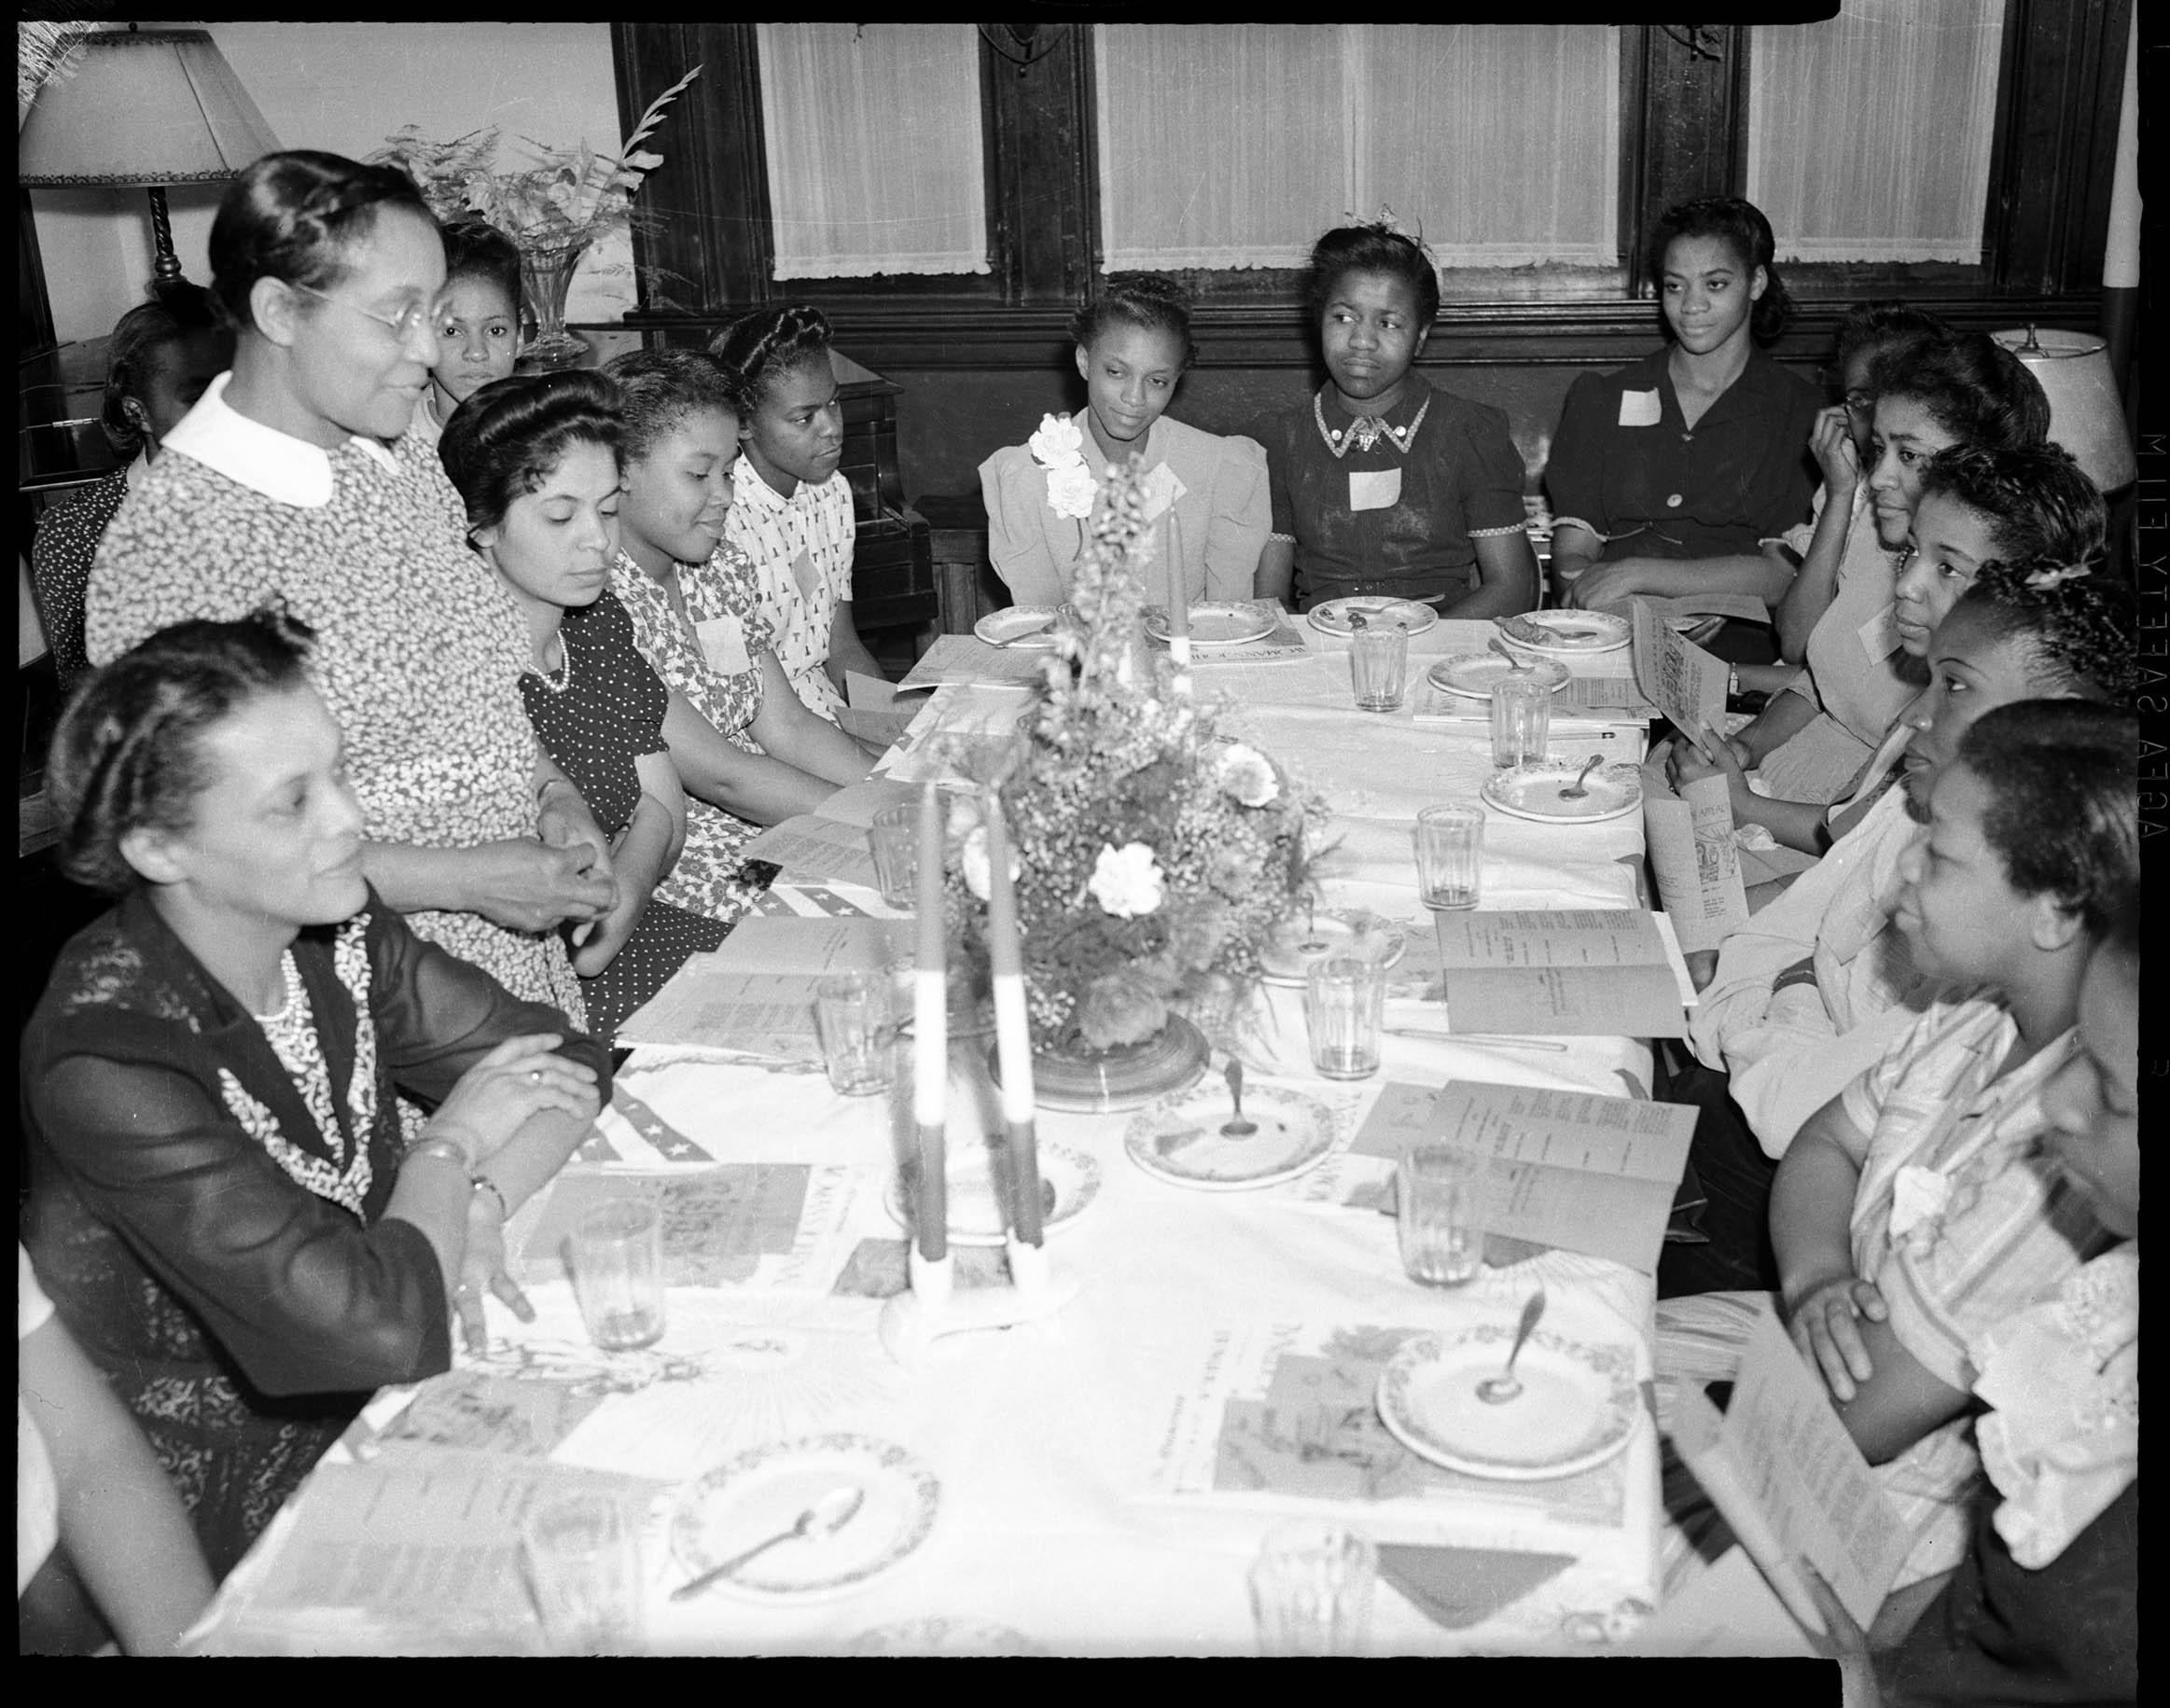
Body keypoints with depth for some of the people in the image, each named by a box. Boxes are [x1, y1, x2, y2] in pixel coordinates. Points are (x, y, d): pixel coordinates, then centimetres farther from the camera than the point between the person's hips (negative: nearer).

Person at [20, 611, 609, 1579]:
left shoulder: (334, 930, -8)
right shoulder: (110, 1061, -29)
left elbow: (569, 1064, -2)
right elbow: (387, 1327, -34)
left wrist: (481, 1206, -20)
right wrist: (454, 1145, -17)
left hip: (374, 1401, 6)